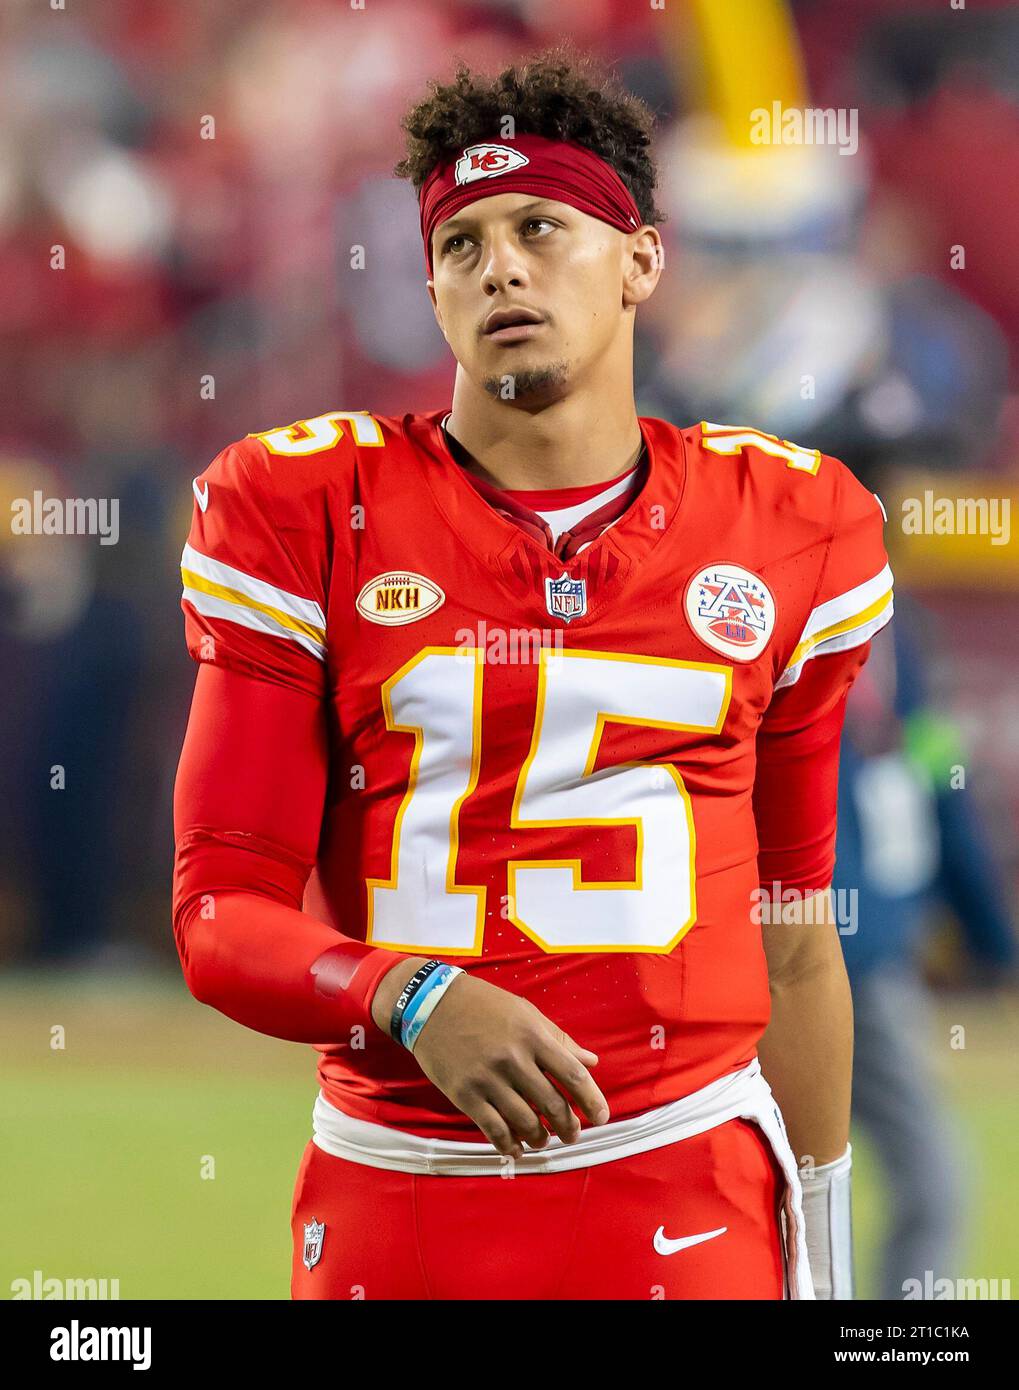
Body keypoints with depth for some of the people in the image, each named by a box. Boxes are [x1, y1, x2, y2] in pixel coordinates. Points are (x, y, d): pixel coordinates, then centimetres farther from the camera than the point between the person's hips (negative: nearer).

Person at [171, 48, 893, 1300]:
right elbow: (224, 916, -2)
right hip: (395, 1189, -1)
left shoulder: (784, 527, 8)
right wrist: (419, 1003, -20)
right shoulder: (305, 514, 2)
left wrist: (822, 1245, 15)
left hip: (688, 1199, 1)